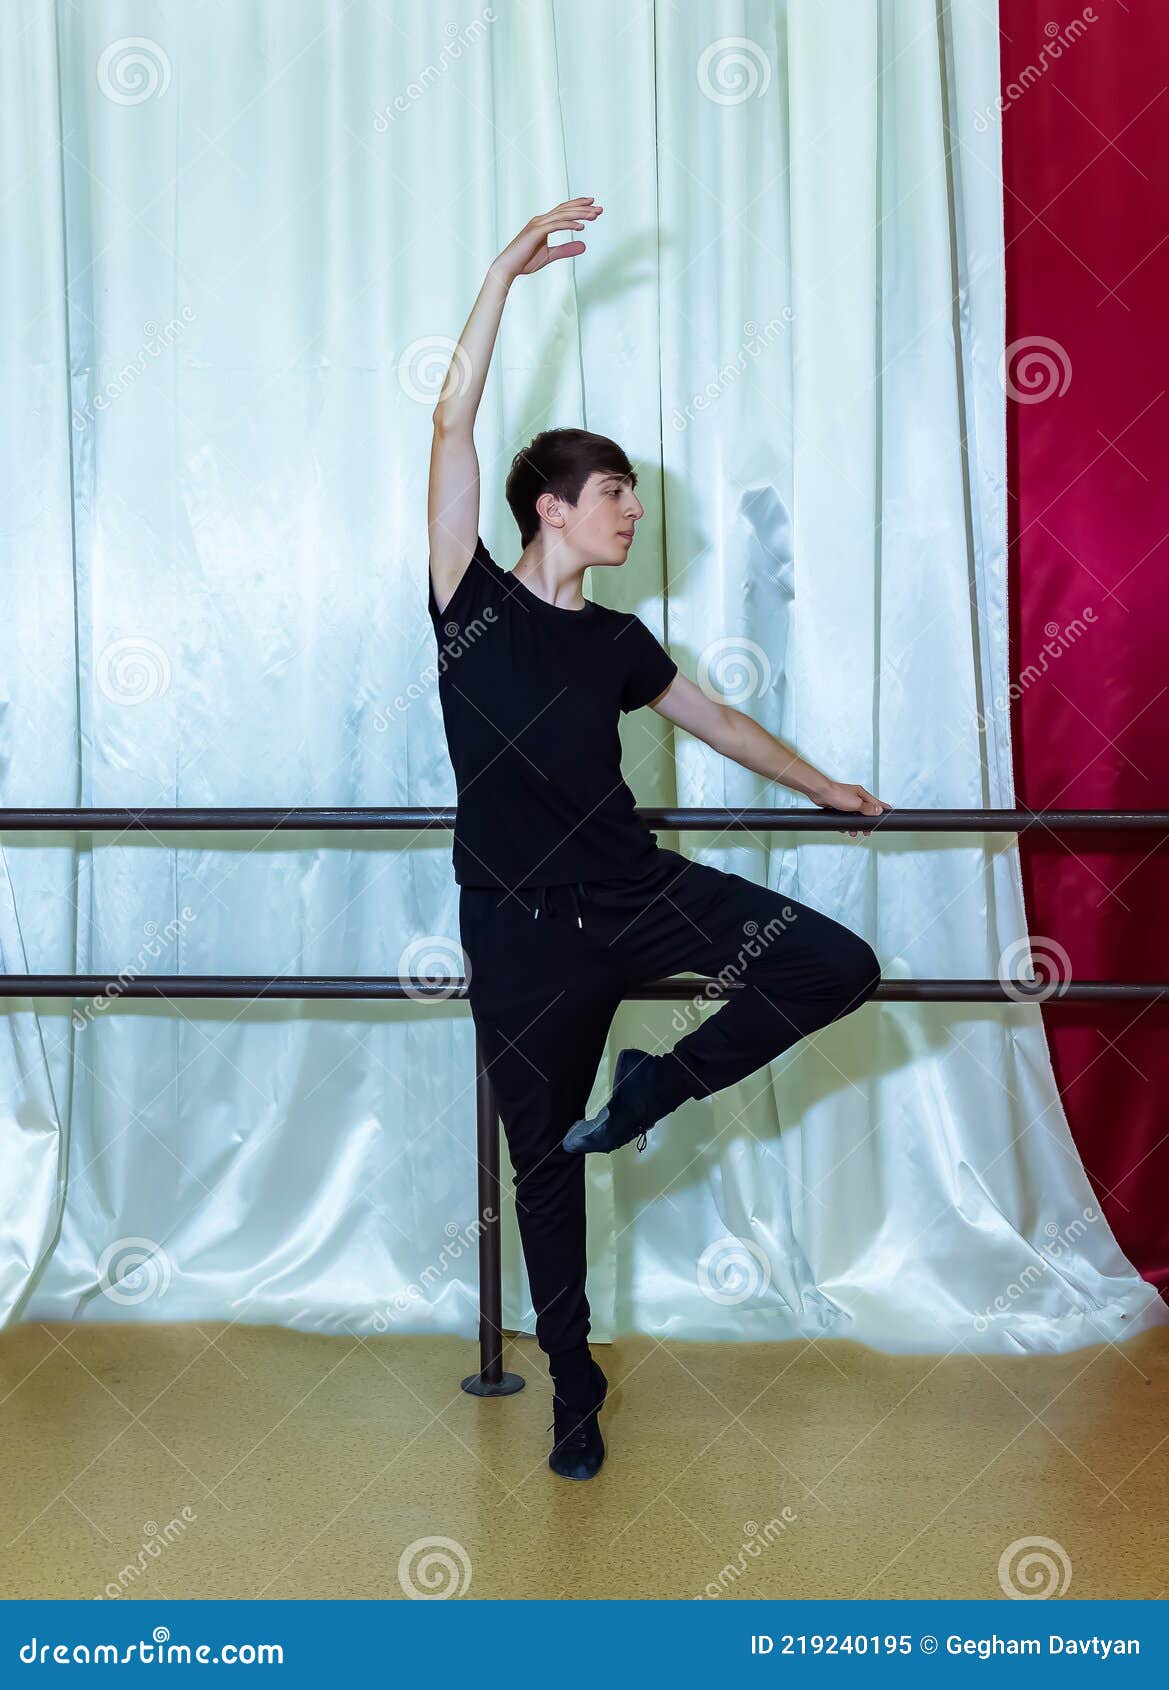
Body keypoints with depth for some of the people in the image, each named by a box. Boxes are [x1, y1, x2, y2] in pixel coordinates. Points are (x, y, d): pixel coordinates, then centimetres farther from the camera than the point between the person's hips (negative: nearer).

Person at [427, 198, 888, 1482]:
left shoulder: (614, 641, 10)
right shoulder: (474, 603, -3)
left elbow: (711, 718, 26)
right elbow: (454, 428, -11)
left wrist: (821, 786, 33)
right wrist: (507, 273, -12)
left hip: (636, 890, 4)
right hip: (522, 926, -4)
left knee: (840, 967, -12)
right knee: (544, 1162, 7)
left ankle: (649, 1092, 6)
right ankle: (573, 1387, 26)